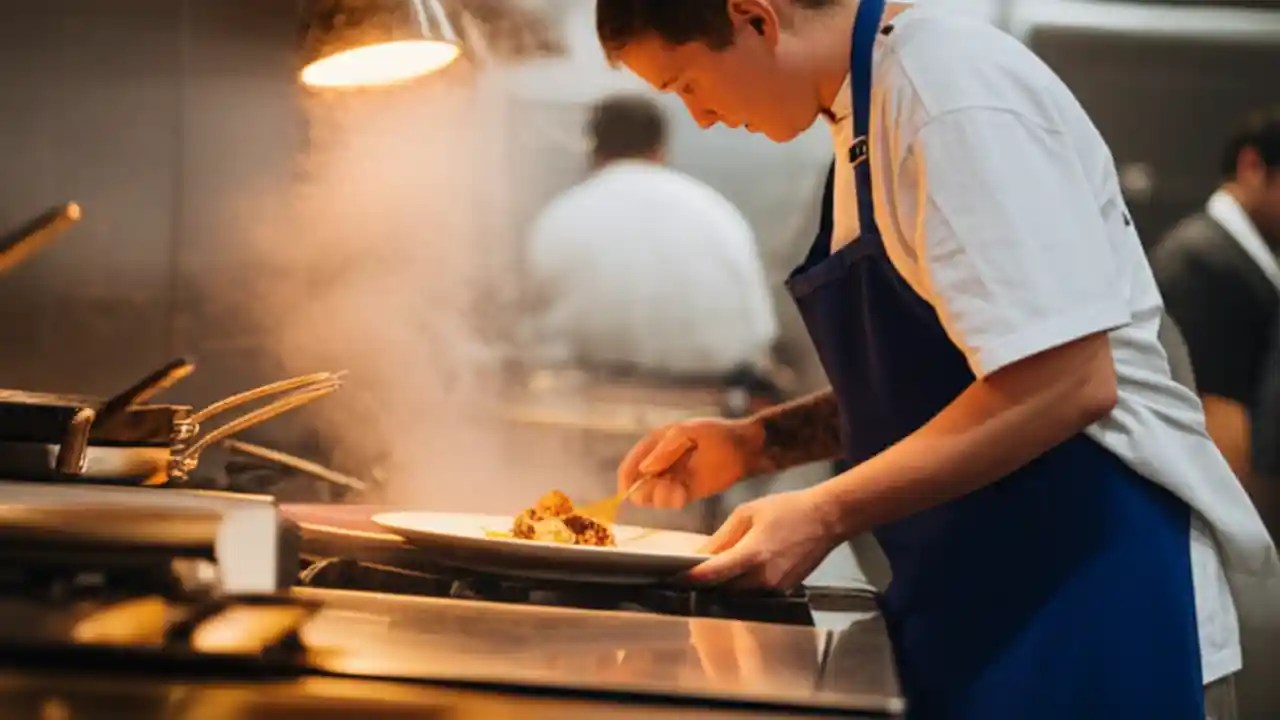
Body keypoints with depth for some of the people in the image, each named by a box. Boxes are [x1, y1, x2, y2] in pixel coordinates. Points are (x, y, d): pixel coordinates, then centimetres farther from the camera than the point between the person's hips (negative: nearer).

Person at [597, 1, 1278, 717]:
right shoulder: (877, 102, 13)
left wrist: (826, 515, -20)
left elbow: (1067, 383, -25)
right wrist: (755, 443, 10)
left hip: (1089, 587, -9)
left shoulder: (953, 94, -18)